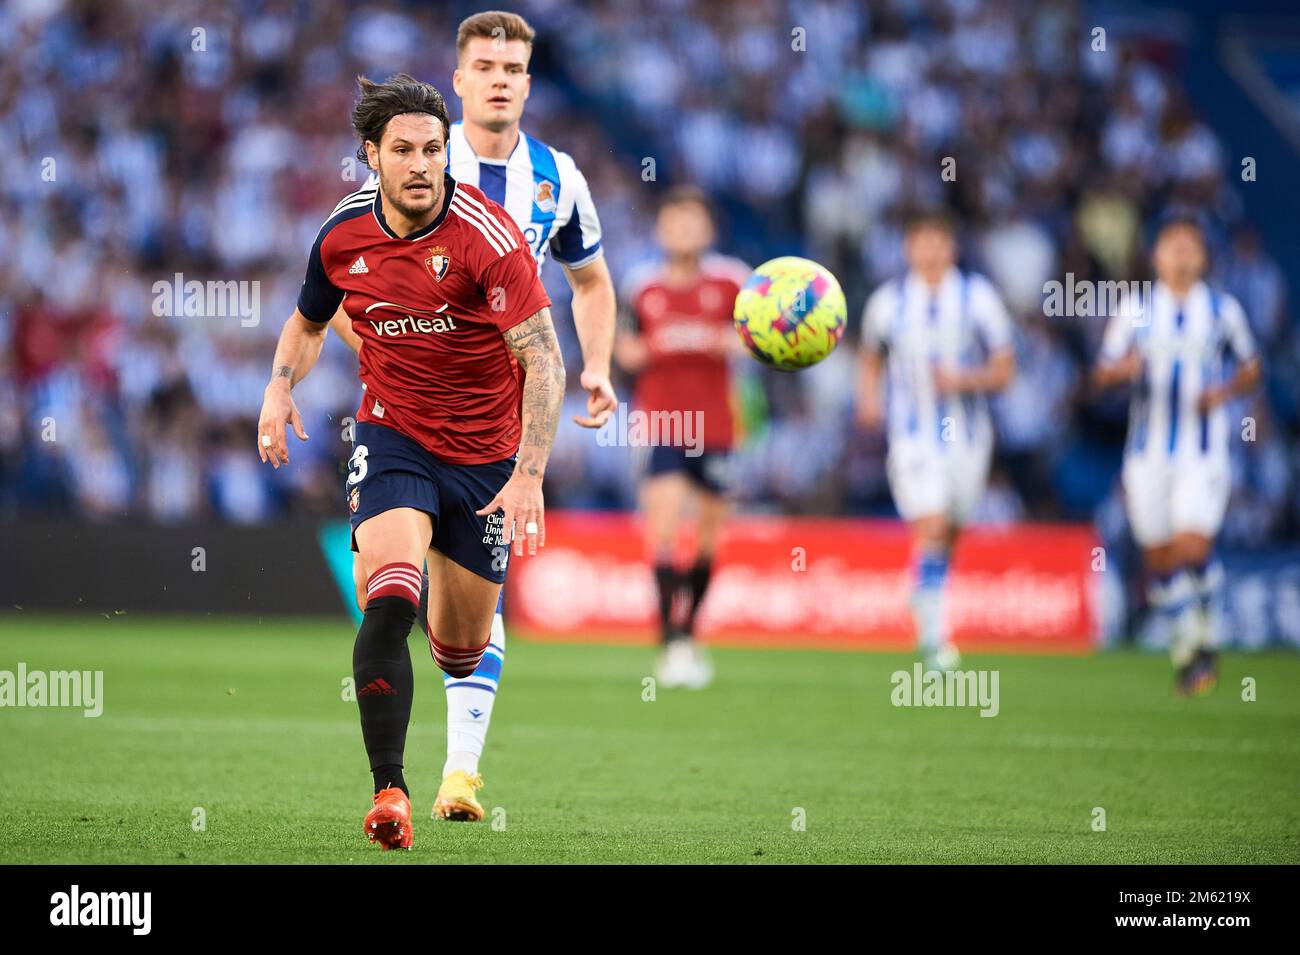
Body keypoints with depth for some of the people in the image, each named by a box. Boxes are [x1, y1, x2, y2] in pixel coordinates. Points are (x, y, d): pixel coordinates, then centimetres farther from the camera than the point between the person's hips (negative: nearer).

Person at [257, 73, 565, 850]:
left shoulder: (488, 235, -19)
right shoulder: (344, 236, -5)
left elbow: (544, 359, -22)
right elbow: (308, 323, 18)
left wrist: (529, 475, -31)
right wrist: (281, 386, -1)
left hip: (486, 452, -1)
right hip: (393, 436, 1)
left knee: (463, 651, 10)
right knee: (391, 602, -26)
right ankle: (390, 791, -24)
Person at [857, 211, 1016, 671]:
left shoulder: (978, 297, -2)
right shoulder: (888, 302, 1)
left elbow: (1003, 370, 0)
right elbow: (870, 357, 18)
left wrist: (963, 379, -18)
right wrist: (869, 397, -1)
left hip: (965, 436, 2)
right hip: (912, 437, -2)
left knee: (950, 531, 11)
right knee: (931, 528, -18)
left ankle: (931, 617, 35)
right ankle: (932, 633, -15)